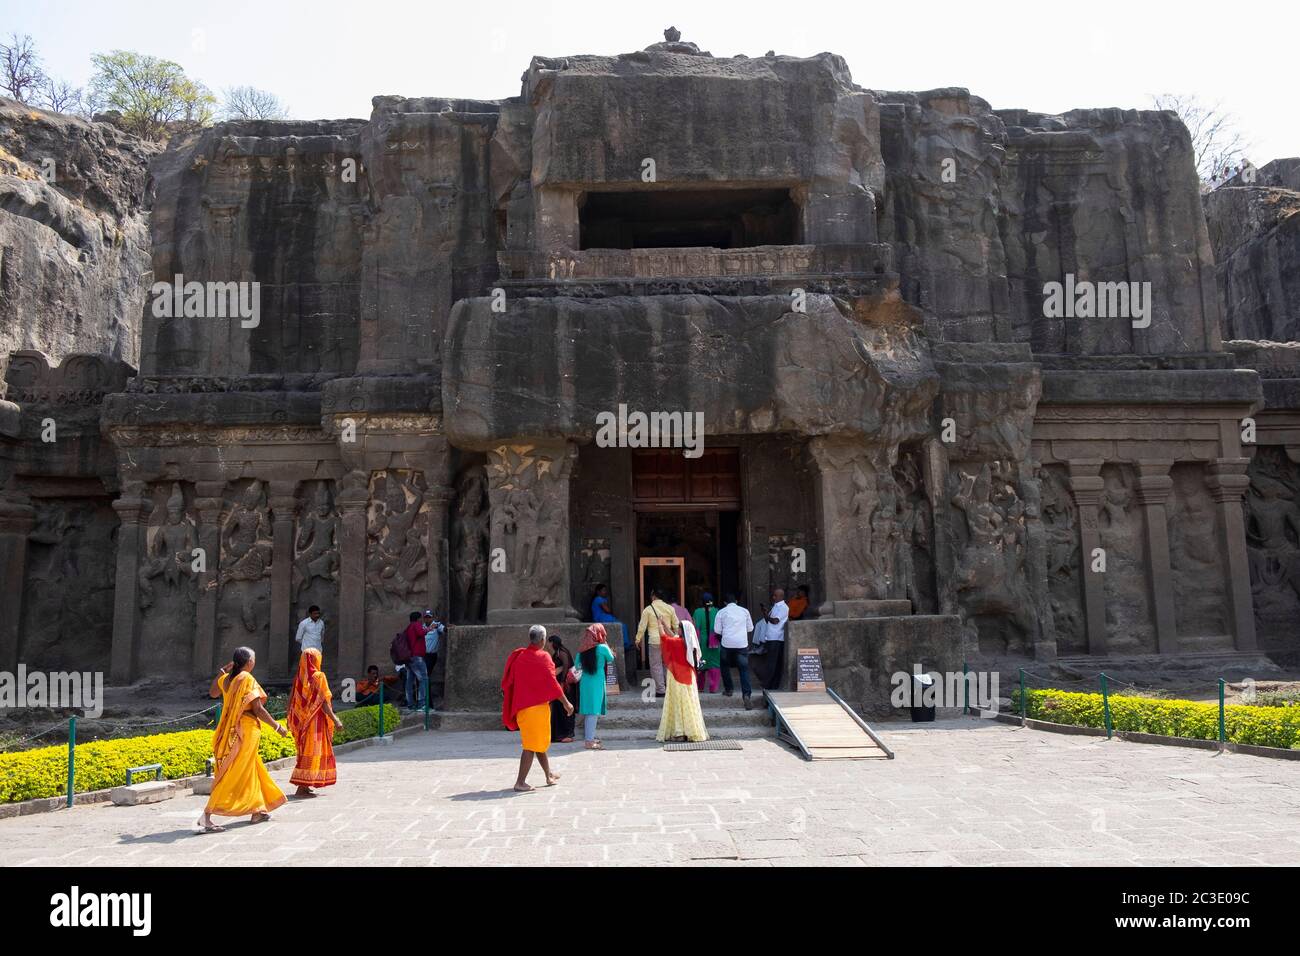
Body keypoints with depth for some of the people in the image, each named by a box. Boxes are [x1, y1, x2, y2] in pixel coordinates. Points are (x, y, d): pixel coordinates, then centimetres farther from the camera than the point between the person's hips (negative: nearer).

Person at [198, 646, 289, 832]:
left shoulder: (227, 679, 7)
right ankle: (207, 815, -11)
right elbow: (258, 709, -17)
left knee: (252, 769, 20)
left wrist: (222, 670, 22)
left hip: (230, 730, 9)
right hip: (246, 729, -9)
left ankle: (257, 811, 29)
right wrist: (277, 726, -7)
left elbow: (212, 693, 28)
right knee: (233, 775, -6)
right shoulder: (248, 679, -15)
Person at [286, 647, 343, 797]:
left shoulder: (298, 678, 6)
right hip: (315, 720, -7)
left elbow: (291, 700, 9)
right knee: (313, 752, -3)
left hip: (302, 720, 7)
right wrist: (334, 718, -12)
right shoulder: (318, 676, -11)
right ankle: (302, 786, -6)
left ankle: (303, 785, 18)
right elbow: (323, 702, -15)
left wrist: (290, 719, 20)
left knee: (305, 751, 15)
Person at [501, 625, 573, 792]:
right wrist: (566, 702, -8)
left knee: (541, 742, 20)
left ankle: (549, 775, 33)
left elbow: (507, 682, 10)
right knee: (533, 745, -2)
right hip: (537, 706, -7)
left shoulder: (517, 656, 5)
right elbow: (551, 682, -15)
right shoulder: (543, 657, -13)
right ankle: (520, 782, -6)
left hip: (521, 706, 7)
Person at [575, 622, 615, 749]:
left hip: (585, 682, 5)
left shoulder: (582, 649, 1)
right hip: (597, 682, -5)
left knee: (588, 711, 16)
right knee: (594, 711, -2)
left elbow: (578, 666, 7)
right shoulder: (602, 648, -12)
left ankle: (589, 737, 27)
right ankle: (589, 741, -3)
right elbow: (611, 659, 6)